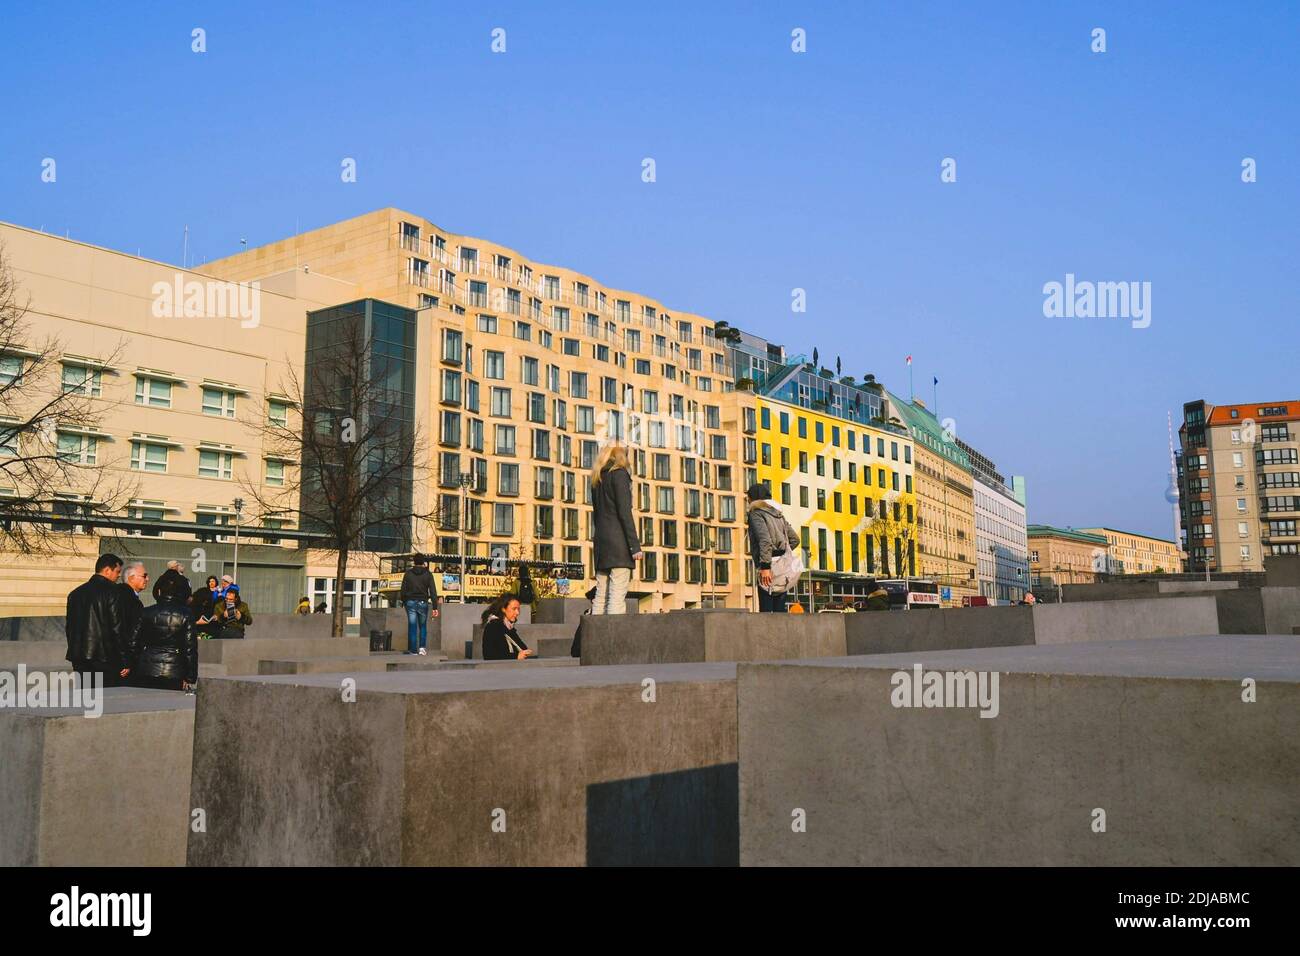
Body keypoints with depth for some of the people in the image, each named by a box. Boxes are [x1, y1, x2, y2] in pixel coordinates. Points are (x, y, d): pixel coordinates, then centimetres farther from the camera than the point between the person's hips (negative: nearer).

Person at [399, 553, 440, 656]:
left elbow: (403, 590, 5)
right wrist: (435, 607, -5)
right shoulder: (428, 574, -1)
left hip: (410, 602, 1)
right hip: (423, 602, -1)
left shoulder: (408, 573, 3)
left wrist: (403, 602, 18)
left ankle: (413, 650, 0)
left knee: (412, 626, 2)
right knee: (423, 626, 13)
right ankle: (422, 647, 1)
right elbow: (433, 591, -5)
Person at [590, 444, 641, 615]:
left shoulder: (597, 477, 20)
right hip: (618, 541, -7)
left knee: (601, 596, 6)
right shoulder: (619, 473, -2)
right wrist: (635, 545, -13)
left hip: (601, 539, 7)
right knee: (618, 596, -12)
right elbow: (624, 512, -11)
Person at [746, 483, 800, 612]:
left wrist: (765, 566, -21)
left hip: (769, 568, -7)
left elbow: (765, 539, -17)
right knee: (780, 609, 8)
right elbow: (795, 539, 19)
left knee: (766, 609, -8)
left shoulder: (756, 513, -3)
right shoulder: (778, 514, 20)